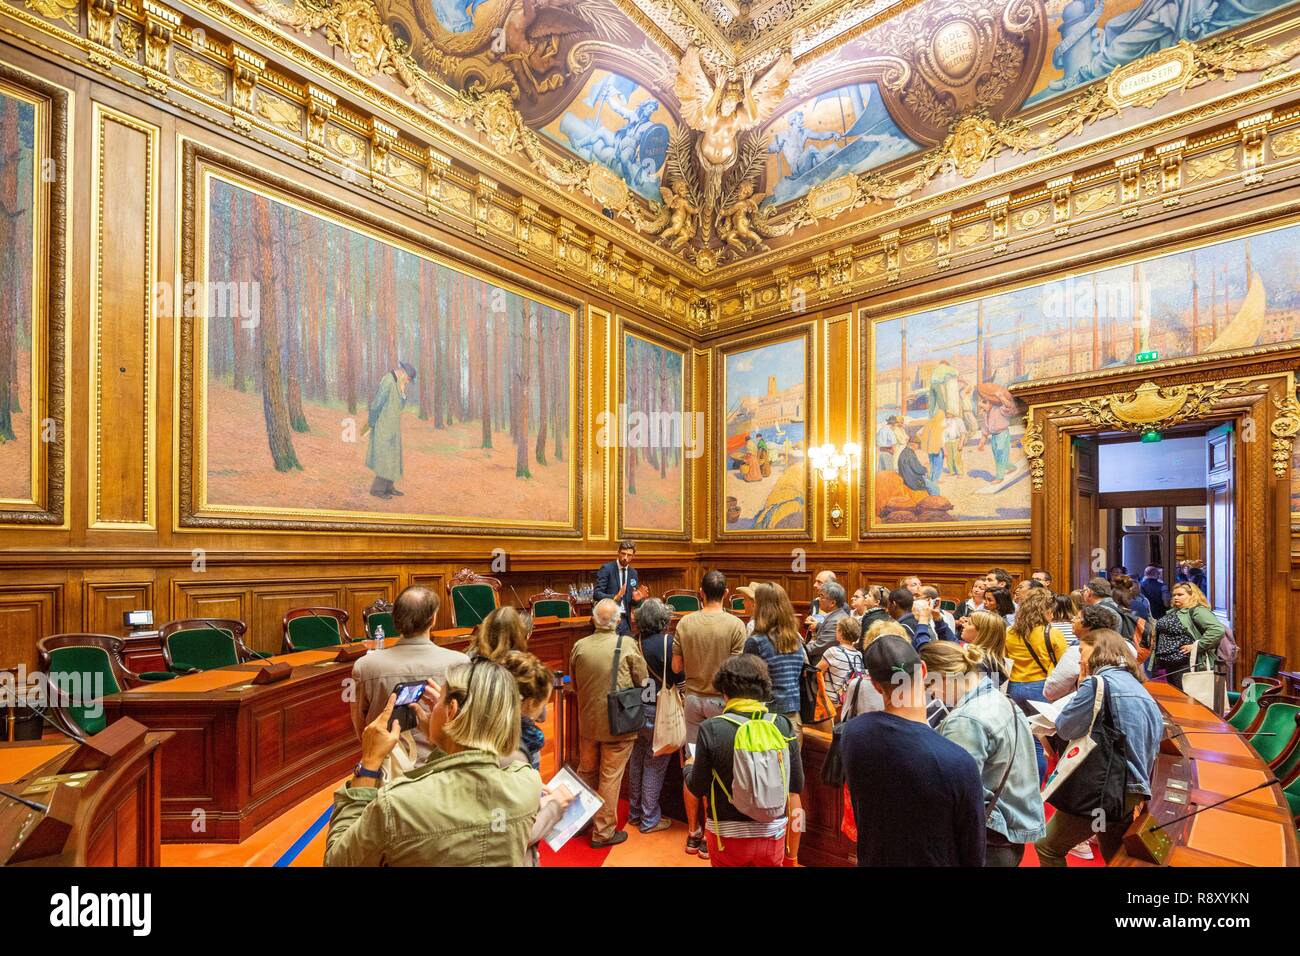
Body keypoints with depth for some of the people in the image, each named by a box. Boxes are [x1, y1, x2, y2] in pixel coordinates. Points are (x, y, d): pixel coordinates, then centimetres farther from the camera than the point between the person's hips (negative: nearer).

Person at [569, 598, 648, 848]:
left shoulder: (579, 646, -8)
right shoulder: (627, 644, -17)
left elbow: (574, 682, 6)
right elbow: (642, 681, -7)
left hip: (587, 721, 4)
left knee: (586, 772, 22)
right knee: (610, 777, 9)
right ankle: (603, 832, 21)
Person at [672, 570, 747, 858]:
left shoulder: (685, 623, -6)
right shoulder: (735, 625, -14)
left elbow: (676, 666, 0)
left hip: (693, 699, 3)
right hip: (721, 700, -3)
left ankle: (693, 833, 26)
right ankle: (710, 837, 18)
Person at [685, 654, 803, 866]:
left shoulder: (711, 729, -17)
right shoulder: (784, 726, -11)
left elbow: (698, 788, -8)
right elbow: (796, 785, 0)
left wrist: (689, 767, 12)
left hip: (728, 835, -2)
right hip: (772, 833, 2)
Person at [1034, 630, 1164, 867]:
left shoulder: (1101, 680, -13)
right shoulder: (1137, 685, 13)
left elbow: (1065, 727, -10)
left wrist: (1082, 686, 0)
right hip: (1133, 789, 8)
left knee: (1047, 847, 3)